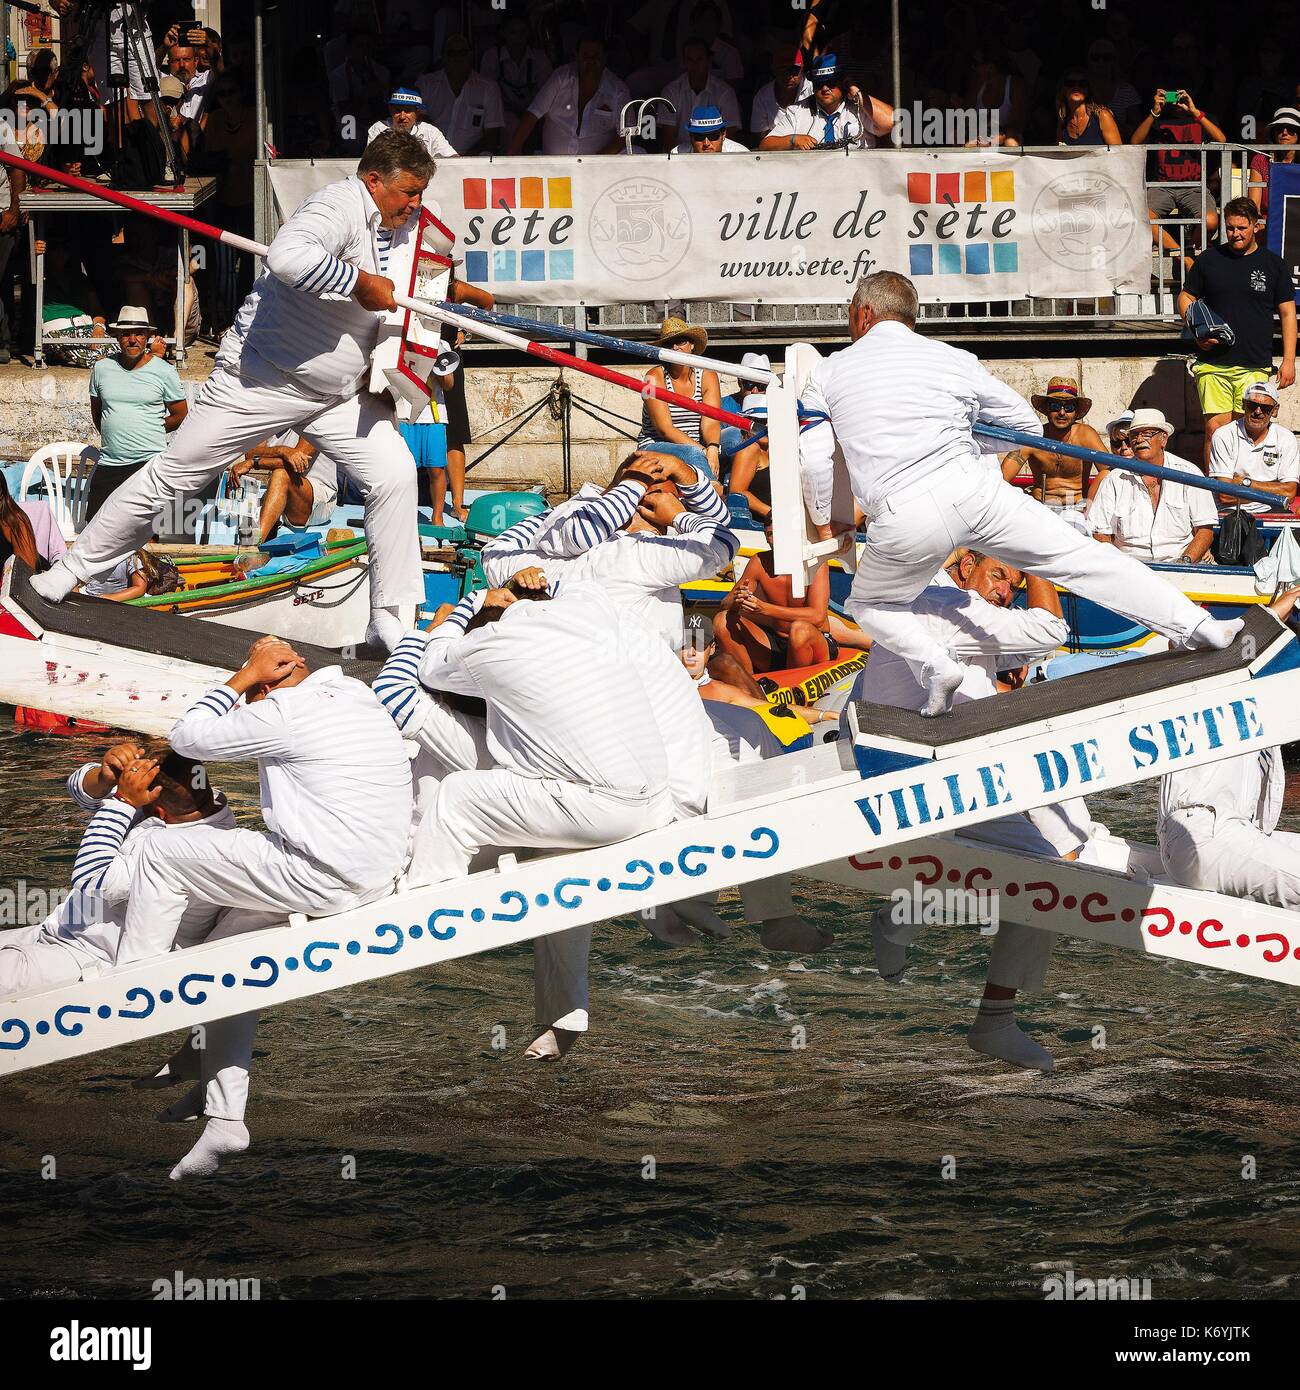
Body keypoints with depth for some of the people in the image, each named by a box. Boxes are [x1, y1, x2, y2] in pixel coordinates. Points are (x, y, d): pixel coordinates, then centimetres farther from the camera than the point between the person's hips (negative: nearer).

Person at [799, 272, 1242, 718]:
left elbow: (813, 458, 6)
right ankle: (1197, 625, 2)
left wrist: (824, 520, 22)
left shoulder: (829, 372, 12)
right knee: (1081, 558, 6)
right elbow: (1026, 422, 25)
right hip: (972, 488, 2)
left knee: (871, 605, 25)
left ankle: (934, 665, -1)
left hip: (901, 521, -2)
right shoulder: (951, 359, 17)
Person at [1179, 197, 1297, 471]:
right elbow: (1186, 298, 17)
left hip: (1255, 366, 0)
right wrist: (1198, 332, -2)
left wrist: (1289, 360, 2)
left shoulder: (1273, 264, 8)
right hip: (1212, 365, 0)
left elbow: (1287, 313, 9)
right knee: (1215, 429, -5)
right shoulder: (1208, 260, 9)